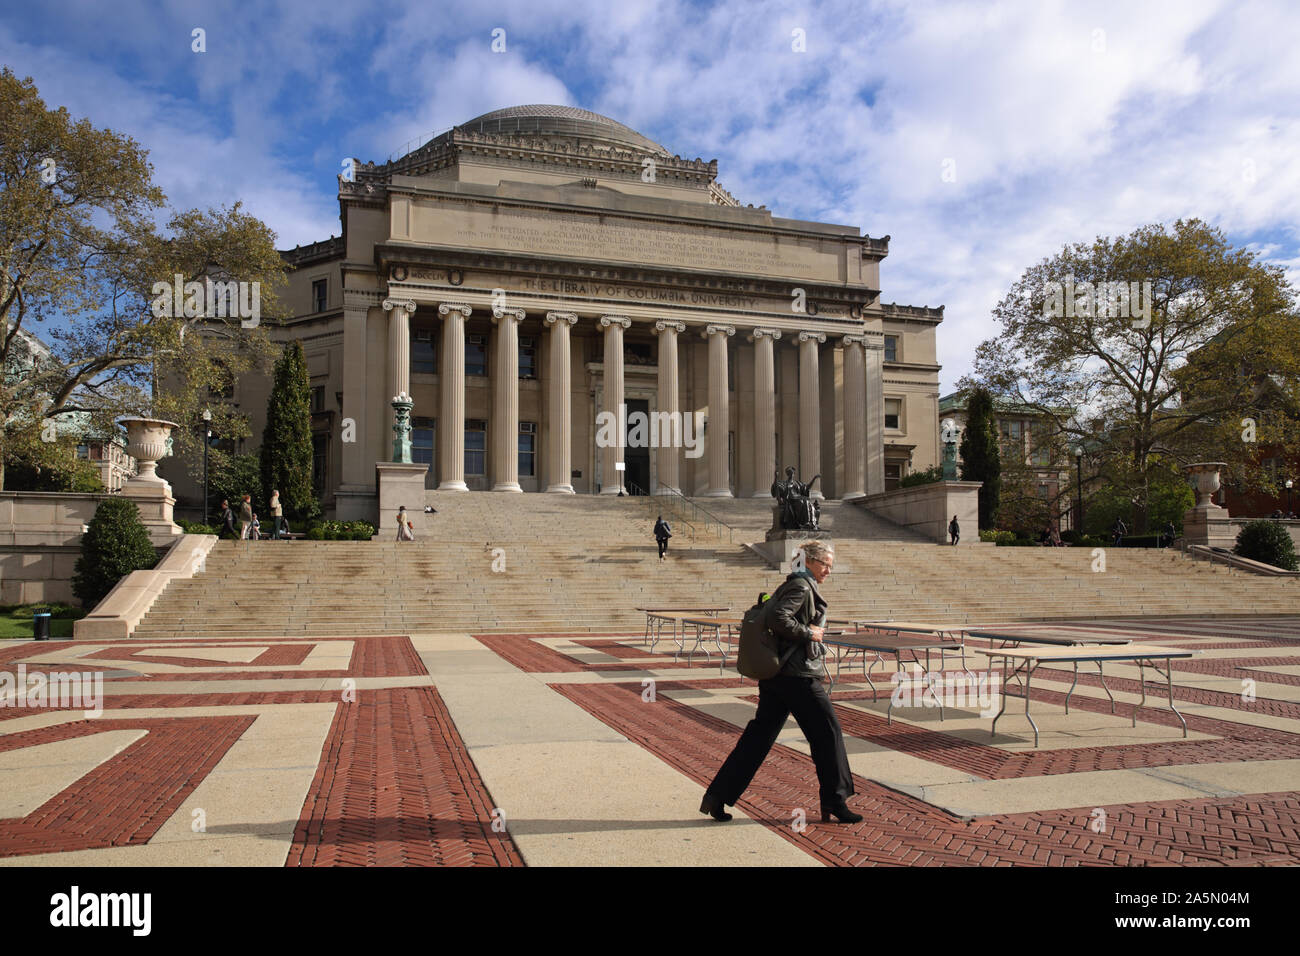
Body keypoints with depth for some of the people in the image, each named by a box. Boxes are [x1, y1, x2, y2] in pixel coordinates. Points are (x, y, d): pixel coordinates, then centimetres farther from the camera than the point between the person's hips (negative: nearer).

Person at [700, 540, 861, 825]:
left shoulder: (791, 585, 18)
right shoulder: (802, 586, -12)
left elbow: (769, 614, 22)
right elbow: (778, 618, -25)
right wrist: (808, 633, -14)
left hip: (774, 674, 10)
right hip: (798, 675, -10)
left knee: (759, 735, 9)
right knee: (827, 733, 4)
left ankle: (717, 796, 8)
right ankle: (834, 802, 14)